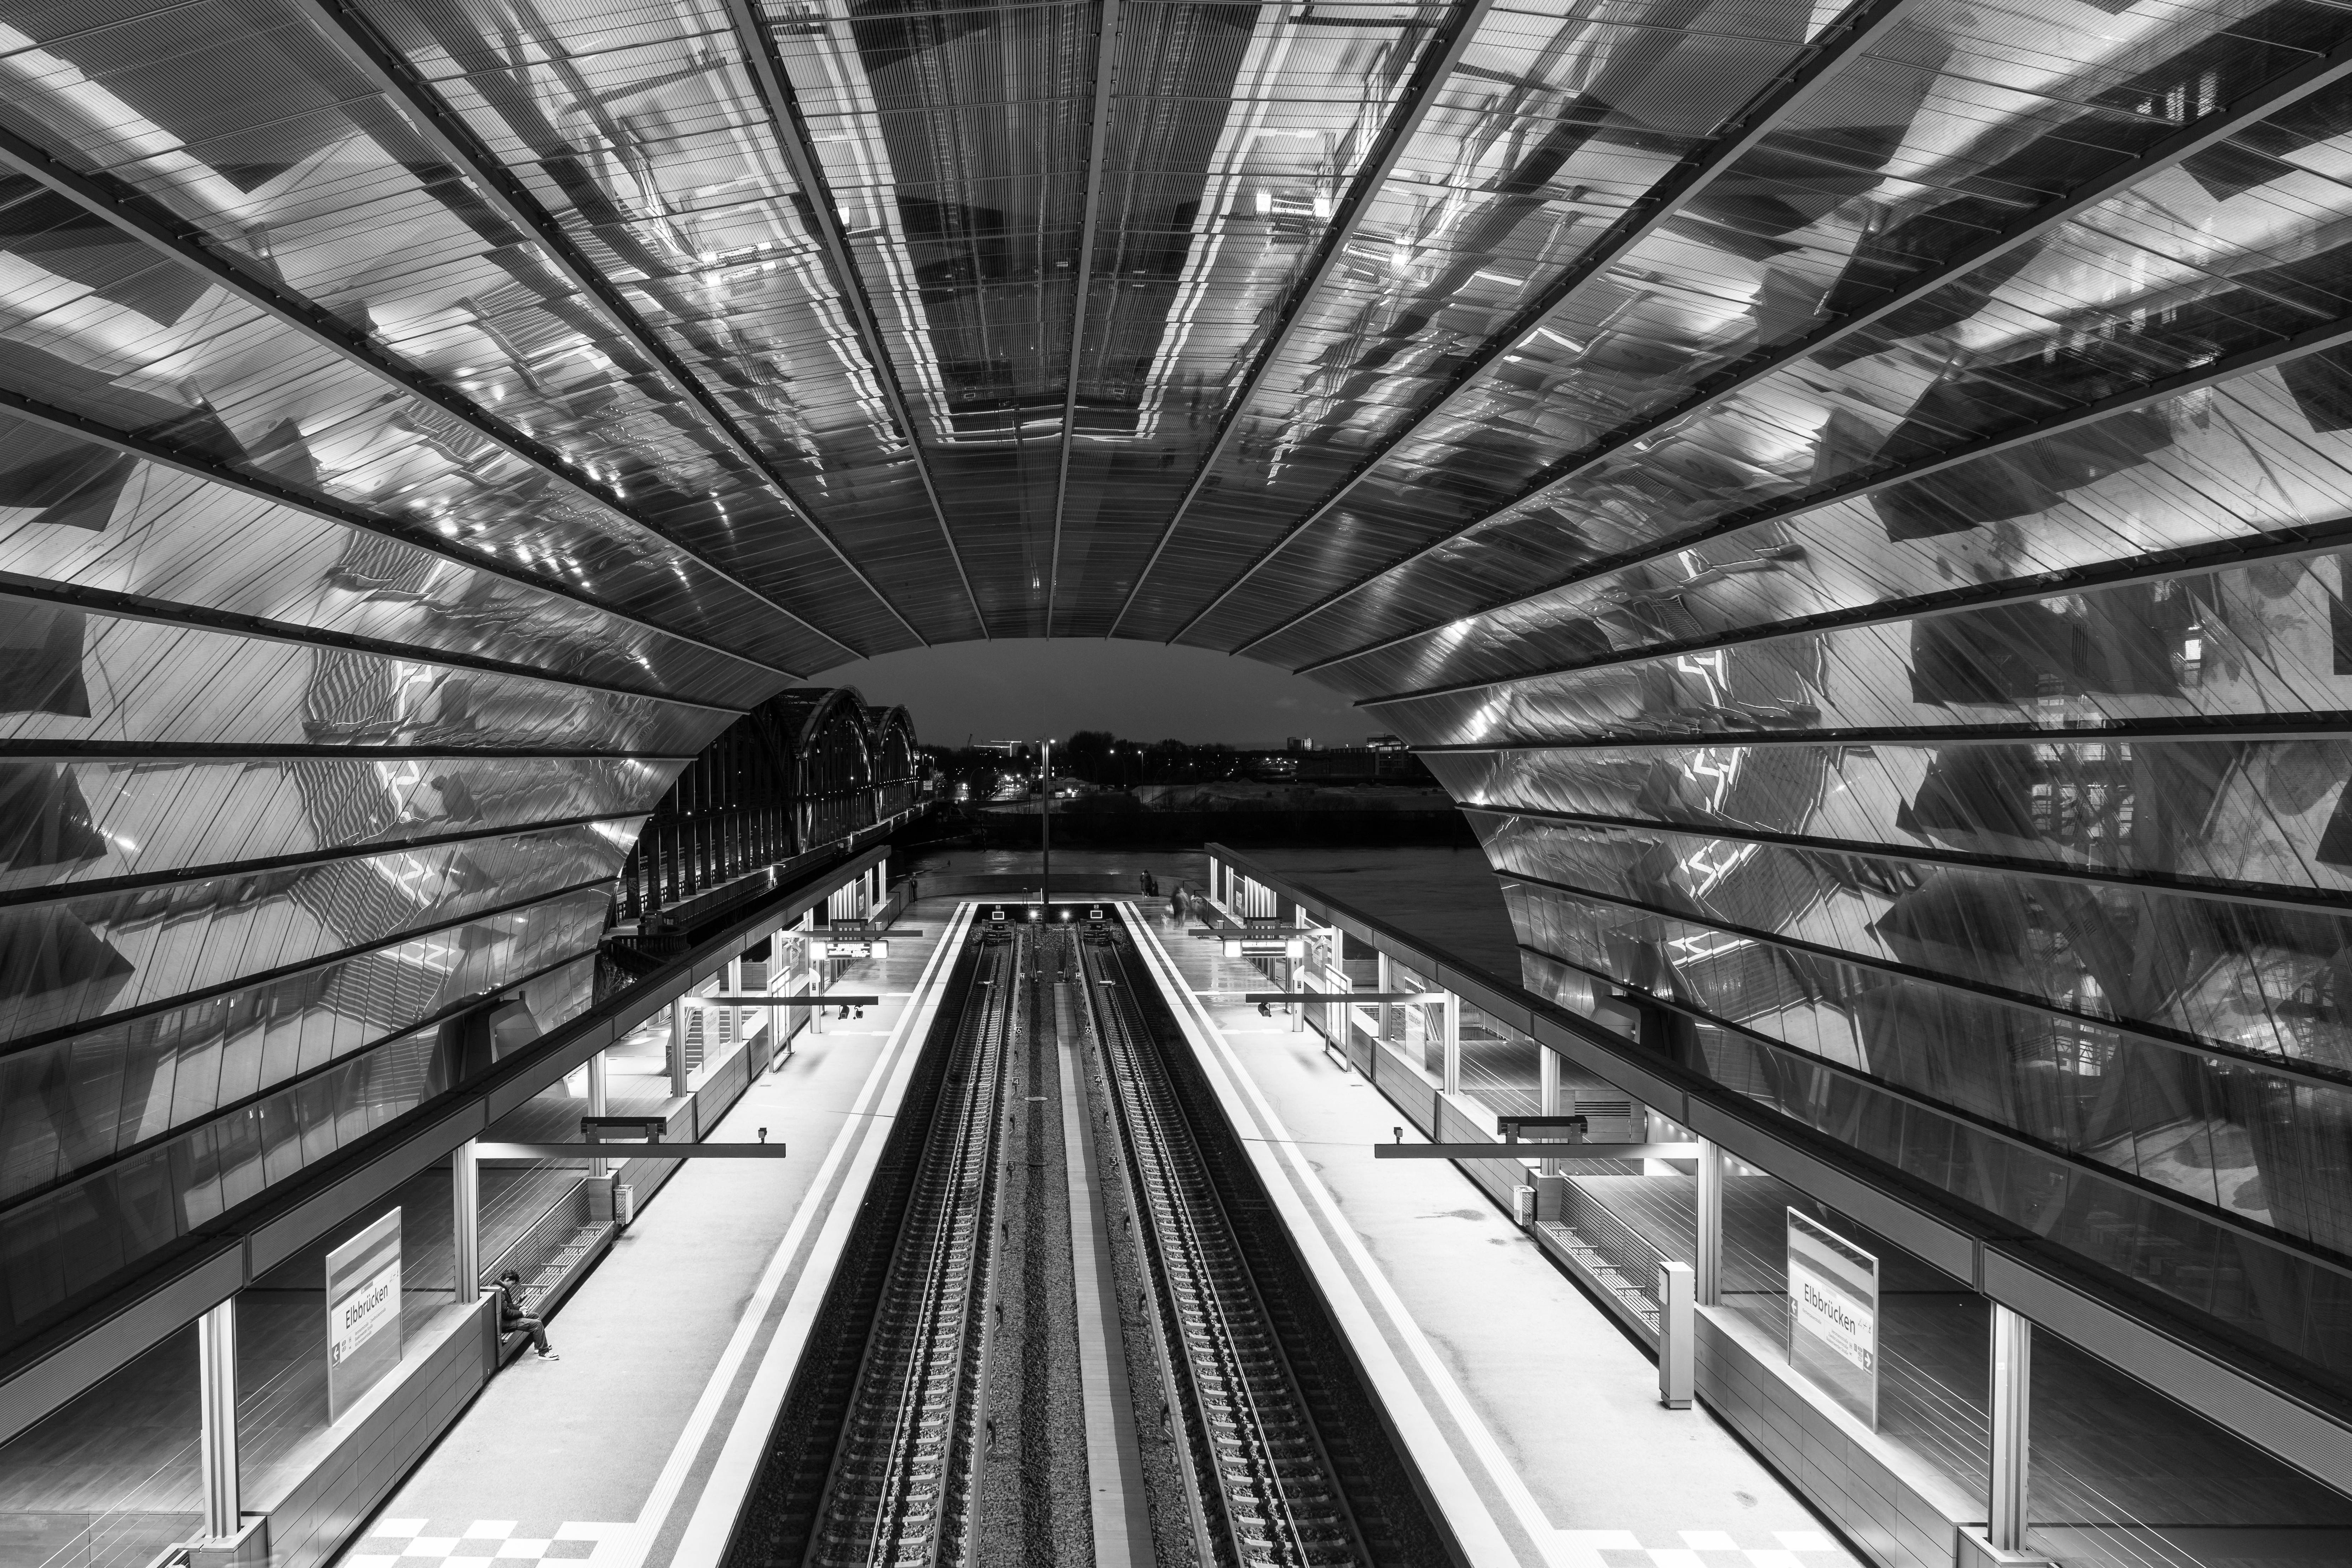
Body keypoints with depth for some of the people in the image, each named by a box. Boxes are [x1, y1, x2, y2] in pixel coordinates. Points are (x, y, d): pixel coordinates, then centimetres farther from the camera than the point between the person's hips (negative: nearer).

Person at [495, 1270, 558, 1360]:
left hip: (507, 1318, 11)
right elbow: (506, 1313, -27)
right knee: (538, 1324, -15)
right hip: (504, 1323, -11)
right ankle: (543, 1353, -6)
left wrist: (519, 1308, 10)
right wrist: (521, 1314, -12)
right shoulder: (500, 1292, -25)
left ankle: (539, 1346, 29)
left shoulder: (503, 1288, 9)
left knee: (536, 1316, 20)